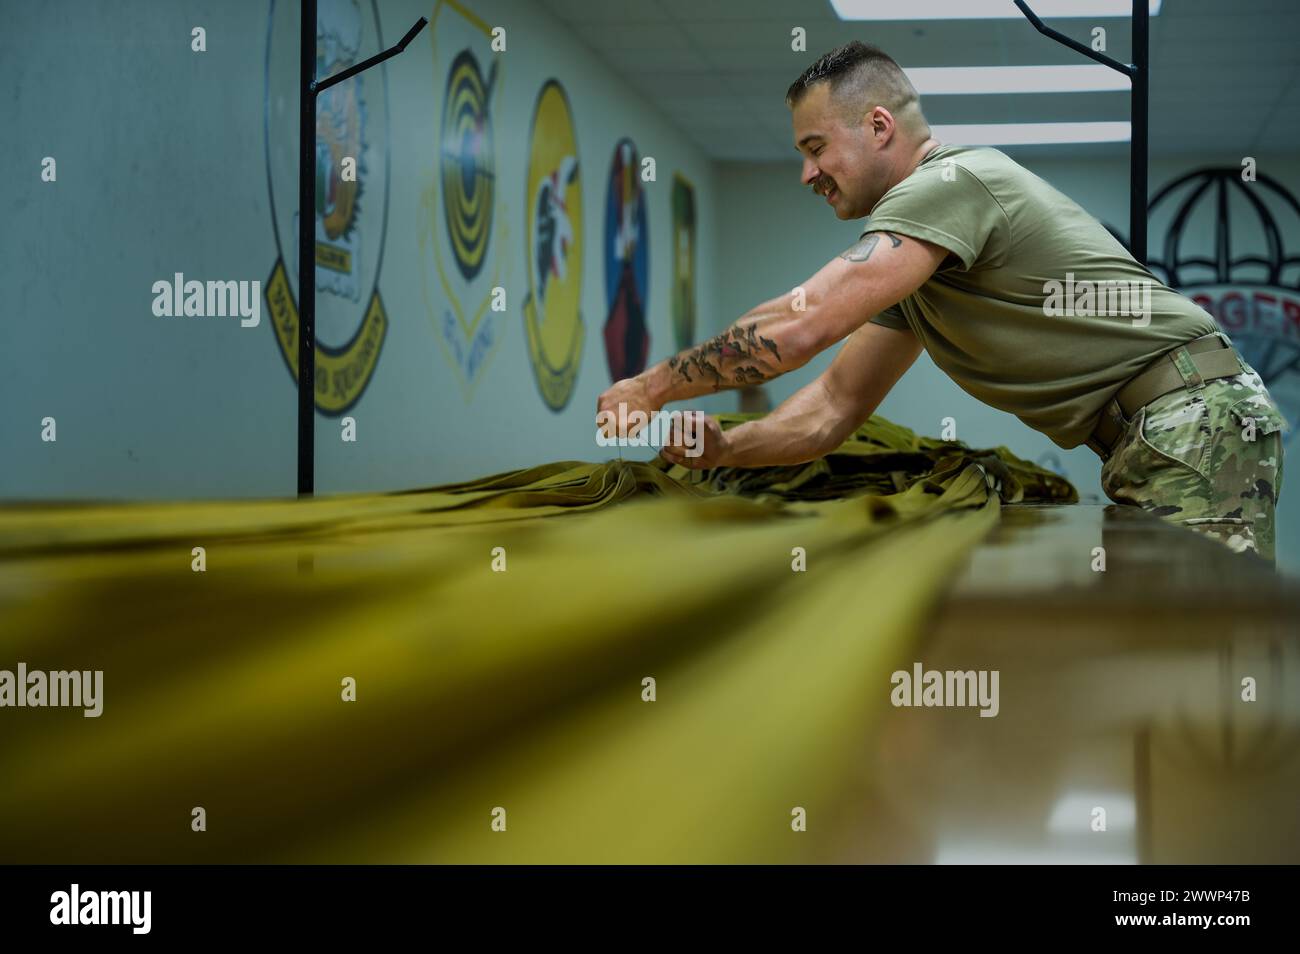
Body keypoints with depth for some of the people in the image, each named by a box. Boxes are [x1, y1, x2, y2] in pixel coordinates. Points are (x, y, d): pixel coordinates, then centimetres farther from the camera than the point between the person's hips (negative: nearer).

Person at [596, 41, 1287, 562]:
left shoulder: (954, 181, -14)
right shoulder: (909, 275, 19)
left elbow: (796, 329, -21)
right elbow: (833, 407, 19)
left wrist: (651, 389, -10)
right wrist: (722, 449, 1)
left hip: (1193, 421, -10)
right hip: (1146, 444, 10)